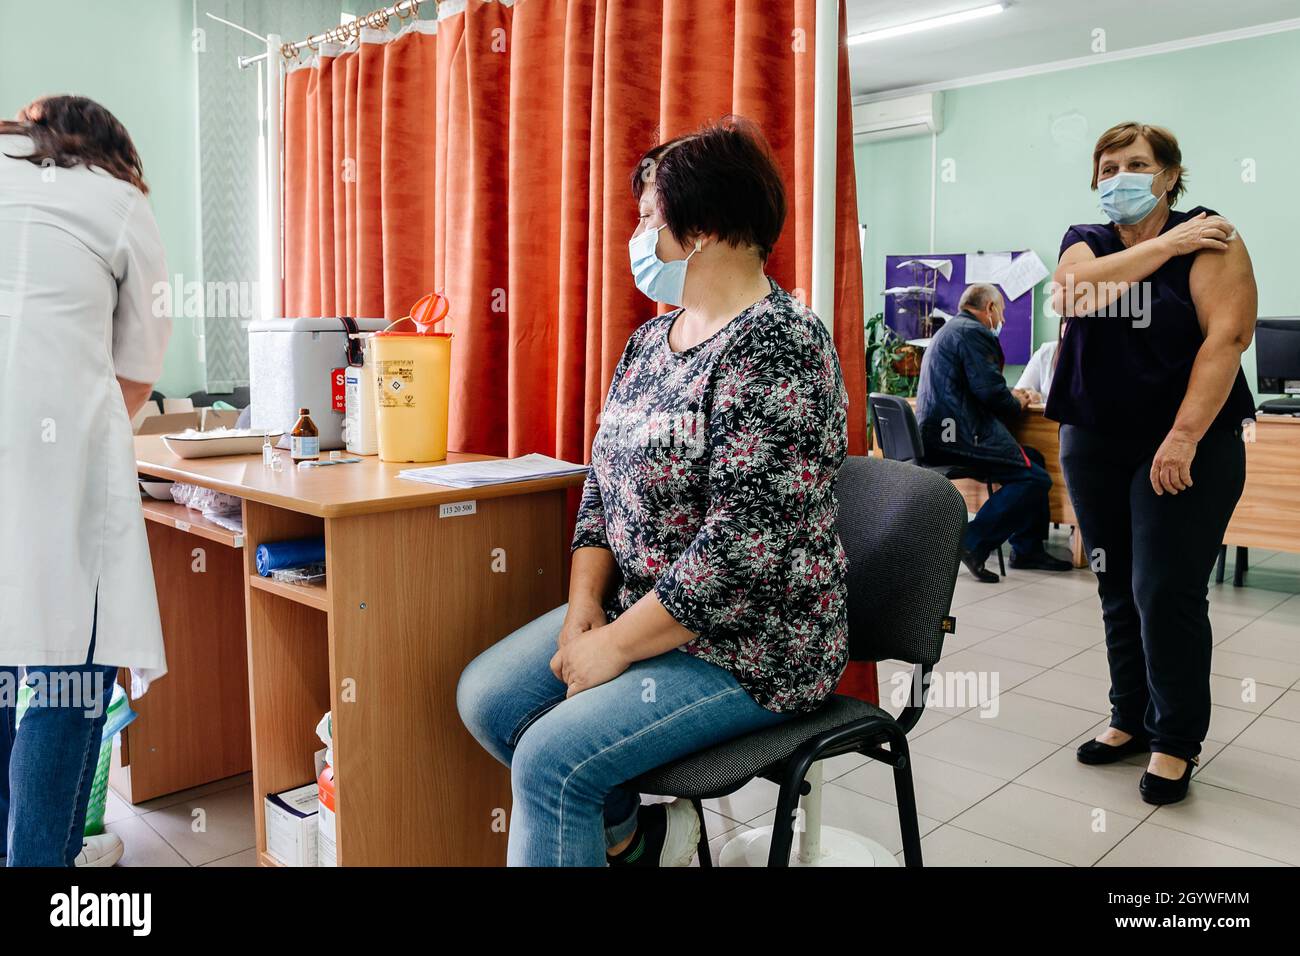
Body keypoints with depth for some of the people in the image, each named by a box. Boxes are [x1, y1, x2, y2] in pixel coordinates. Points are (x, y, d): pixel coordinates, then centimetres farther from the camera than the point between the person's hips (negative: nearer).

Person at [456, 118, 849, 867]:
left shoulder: (777, 349, -21)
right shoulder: (652, 339, 8)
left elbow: (739, 552, -26)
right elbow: (605, 482, 10)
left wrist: (614, 646, -18)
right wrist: (584, 606, -4)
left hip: (747, 644, -9)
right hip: (638, 609, 9)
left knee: (552, 759, -20)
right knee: (487, 694, 2)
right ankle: (632, 835, 19)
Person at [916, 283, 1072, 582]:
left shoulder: (948, 331, 25)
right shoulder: (974, 333, -9)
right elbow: (990, 392, -16)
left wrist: (1010, 396, 20)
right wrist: (1017, 404, 5)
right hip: (958, 438, -11)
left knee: (1033, 459, 17)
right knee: (1035, 478, -13)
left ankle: (1027, 549, 16)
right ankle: (973, 544, -14)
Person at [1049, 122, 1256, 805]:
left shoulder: (1209, 242, -4)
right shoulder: (1084, 241, 10)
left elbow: (1228, 335, -15)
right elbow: (1074, 293, -13)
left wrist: (1185, 437, -23)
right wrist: (1167, 245, -12)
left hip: (1184, 447, -4)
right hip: (1094, 444, 5)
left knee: (1165, 592, -5)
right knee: (1117, 589, 11)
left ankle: (1176, 741, 13)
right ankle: (1131, 719, 27)